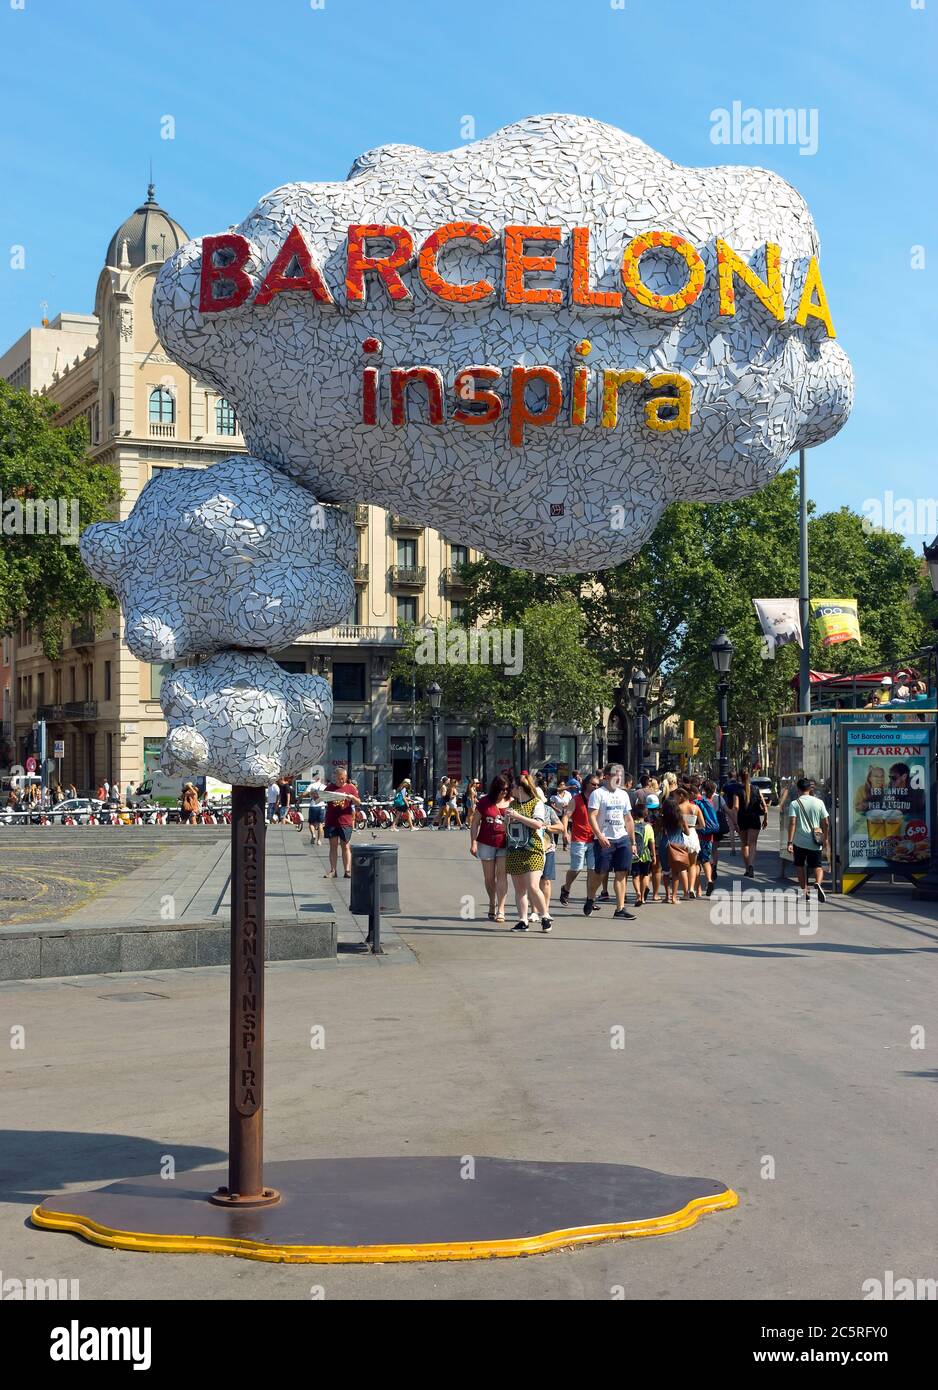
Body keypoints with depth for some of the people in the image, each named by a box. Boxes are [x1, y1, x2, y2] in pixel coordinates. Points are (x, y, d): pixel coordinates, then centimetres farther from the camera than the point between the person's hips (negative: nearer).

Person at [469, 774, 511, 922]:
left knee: (502, 875, -10)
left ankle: (501, 910, -11)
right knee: (489, 877, 11)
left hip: (505, 844, -1)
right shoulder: (484, 802, -2)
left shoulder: (511, 803, 0)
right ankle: (492, 905, 31)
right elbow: (474, 823, 1)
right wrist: (473, 843, -6)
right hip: (487, 844, 1)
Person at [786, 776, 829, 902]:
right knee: (817, 866, 6)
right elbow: (826, 823, 4)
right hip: (815, 842, 1)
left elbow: (792, 823, -13)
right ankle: (818, 884, -23)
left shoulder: (794, 804, -4)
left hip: (800, 841, -1)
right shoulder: (819, 802, 3)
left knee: (800, 865, 17)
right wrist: (826, 839, 17)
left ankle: (805, 891, 16)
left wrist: (790, 842, -14)